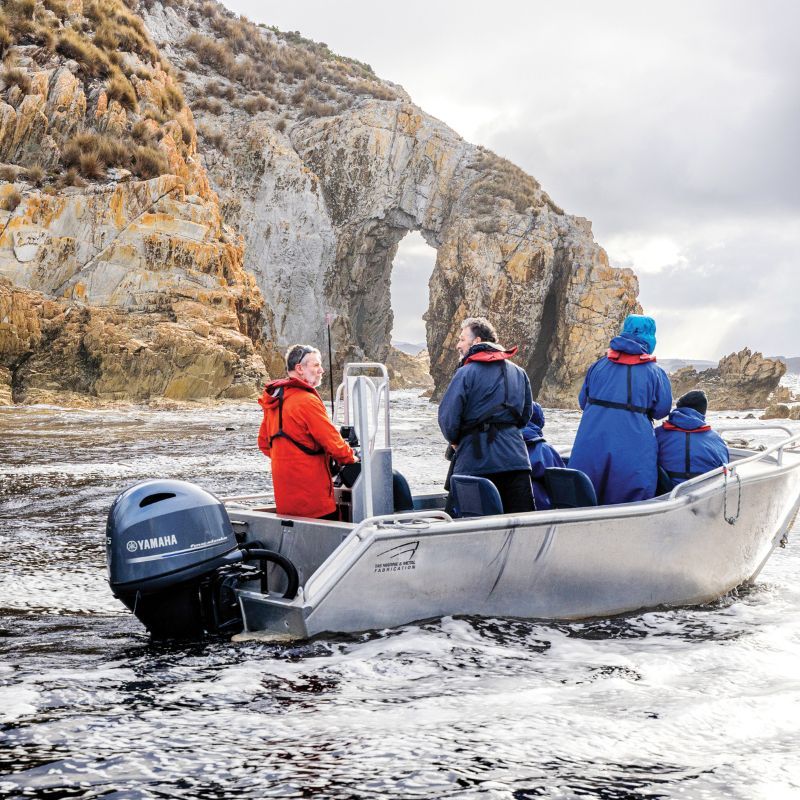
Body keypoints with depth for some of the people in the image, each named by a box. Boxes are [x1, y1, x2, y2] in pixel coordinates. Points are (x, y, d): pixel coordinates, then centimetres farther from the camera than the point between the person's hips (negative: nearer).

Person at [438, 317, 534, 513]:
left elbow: (448, 416, -10)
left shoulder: (466, 373, -7)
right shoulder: (519, 372, 14)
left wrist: (455, 440, 8)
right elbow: (526, 415, 20)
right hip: (516, 459, 5)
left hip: (476, 461, -5)